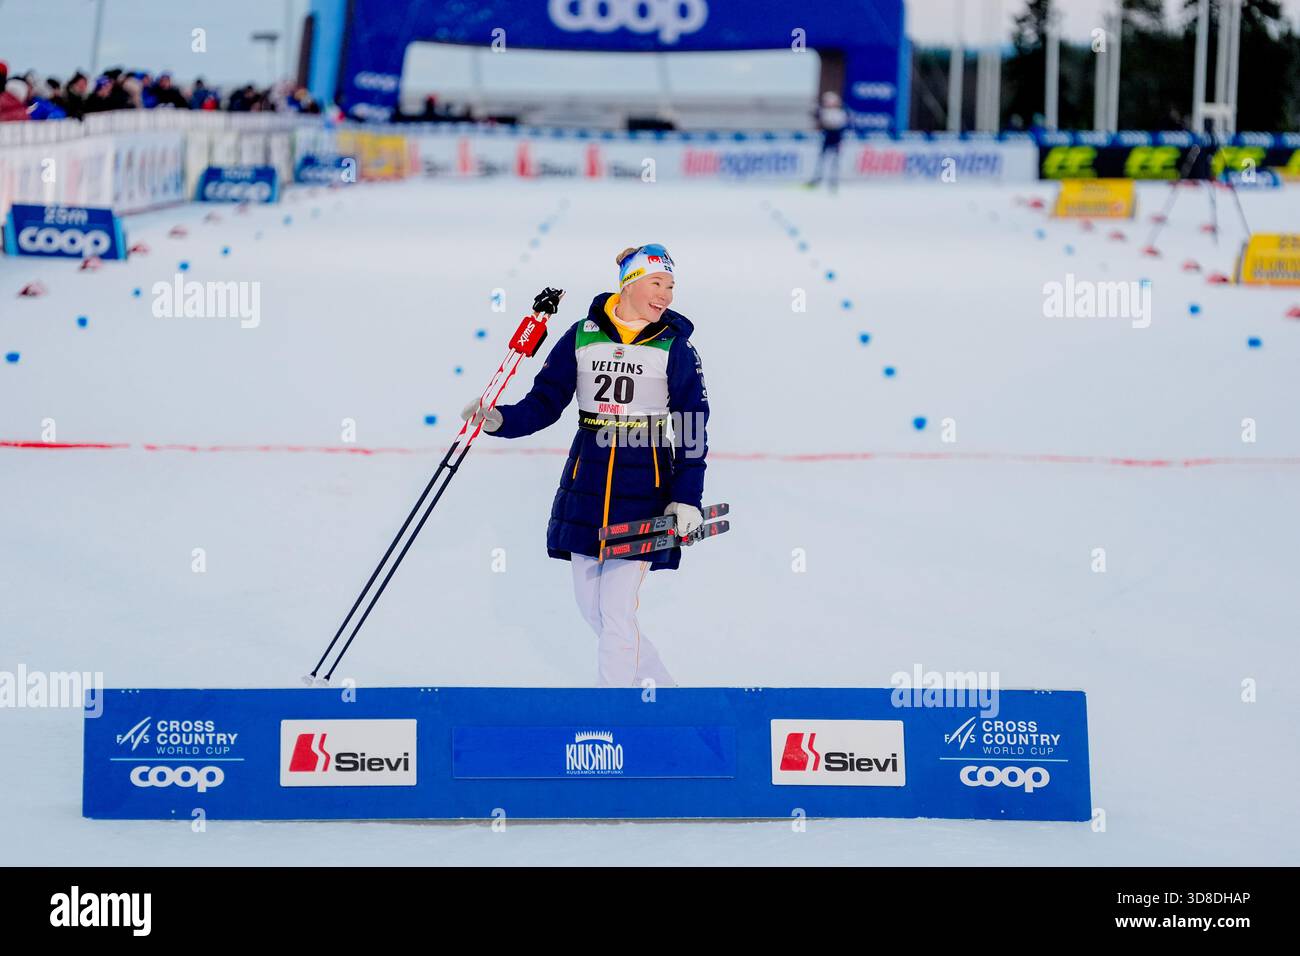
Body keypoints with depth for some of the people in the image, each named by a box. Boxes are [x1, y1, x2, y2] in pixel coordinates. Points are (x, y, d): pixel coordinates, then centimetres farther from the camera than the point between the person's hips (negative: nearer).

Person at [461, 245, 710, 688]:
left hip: (644, 491, -3)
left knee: (616, 611, -9)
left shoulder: (675, 345, -1)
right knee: (591, 607, 8)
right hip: (585, 483, 3)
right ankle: (664, 693, 26)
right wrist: (500, 420, -14)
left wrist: (686, 499, -9)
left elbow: (693, 430, -1)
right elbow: (545, 402, 5)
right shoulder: (583, 335, 3)